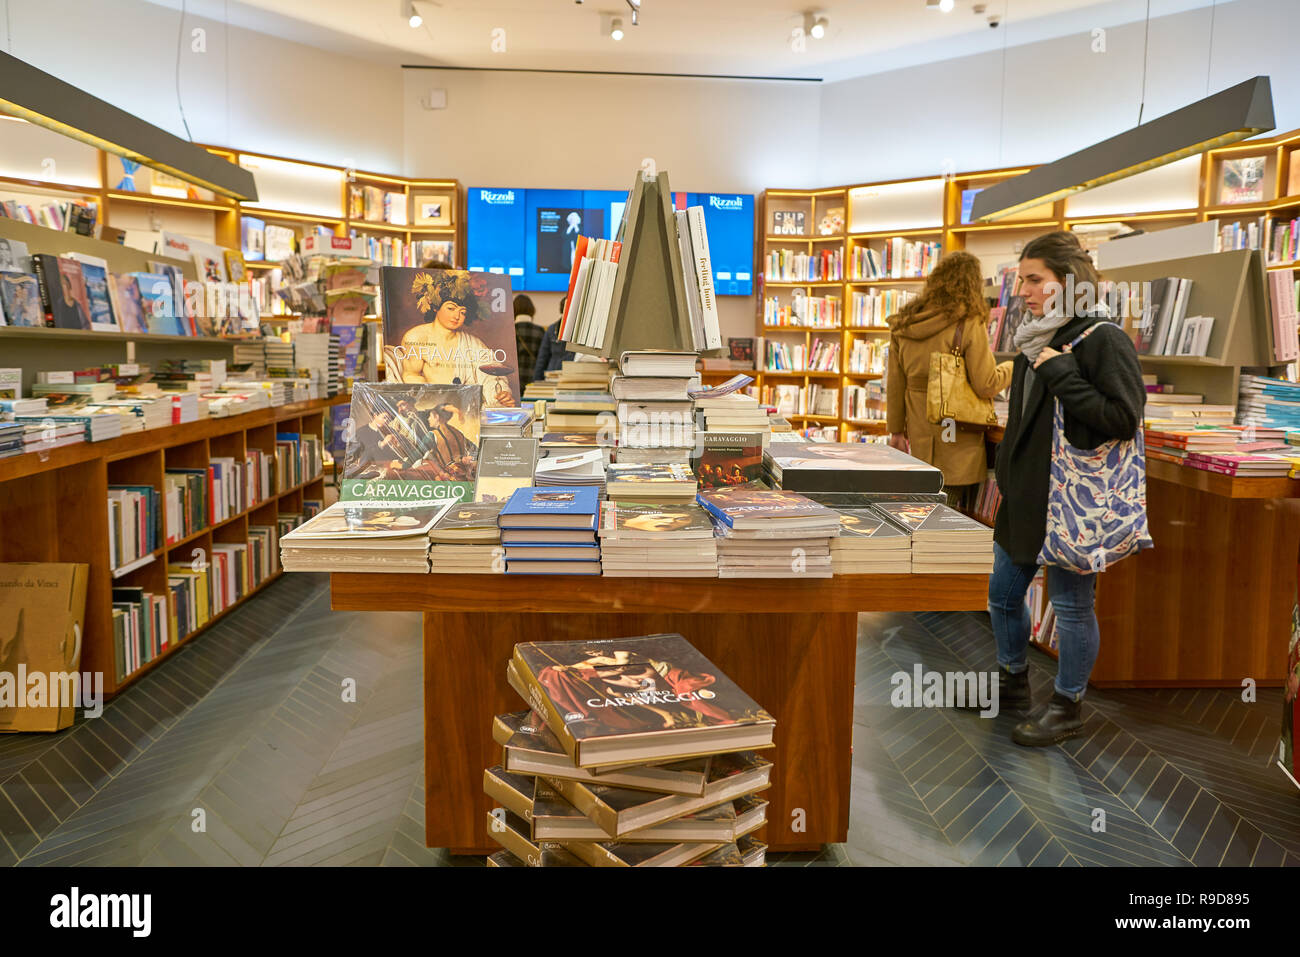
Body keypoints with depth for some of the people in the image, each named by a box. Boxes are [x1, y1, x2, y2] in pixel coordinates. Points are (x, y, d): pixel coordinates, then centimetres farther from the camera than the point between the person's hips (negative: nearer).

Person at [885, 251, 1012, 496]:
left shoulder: (902, 324, 5)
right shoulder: (969, 323, -11)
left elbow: (895, 383, 9)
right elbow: (986, 386, -10)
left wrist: (896, 429, 17)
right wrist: (1010, 367, 9)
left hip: (919, 438, 5)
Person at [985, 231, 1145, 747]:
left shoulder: (1104, 340, -15)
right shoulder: (1034, 340, 10)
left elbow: (1126, 419, -22)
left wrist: (1062, 374, -22)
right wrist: (1007, 473, 14)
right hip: (1026, 493, 8)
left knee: (1072, 605, 6)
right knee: (1003, 594, 18)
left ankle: (1067, 706, 25)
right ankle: (1013, 681, 38)